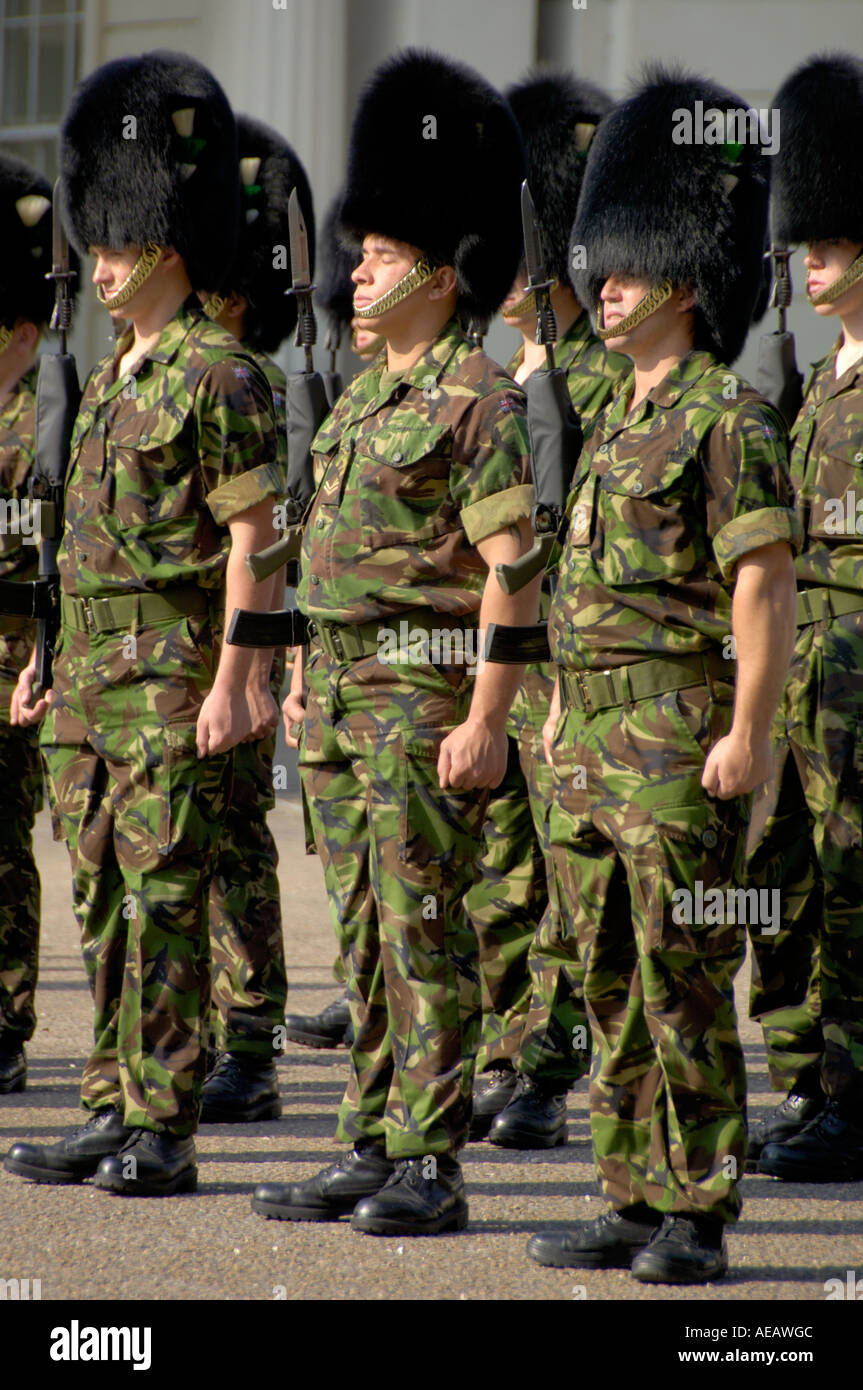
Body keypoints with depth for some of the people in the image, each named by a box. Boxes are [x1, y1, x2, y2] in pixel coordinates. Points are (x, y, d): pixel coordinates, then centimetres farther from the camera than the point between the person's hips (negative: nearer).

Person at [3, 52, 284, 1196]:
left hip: (172, 677, -9)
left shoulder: (216, 375, -10)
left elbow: (250, 540, -13)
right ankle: (113, 1115, 15)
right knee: (105, 903, 10)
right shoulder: (113, 375, 16)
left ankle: (163, 1133, -3)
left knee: (164, 898, -6)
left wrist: (232, 683, -18)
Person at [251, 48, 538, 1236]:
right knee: (366, 930, 11)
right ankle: (372, 1154, 16)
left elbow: (511, 572, -16)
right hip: (343, 692, 9)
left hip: (426, 690, -9)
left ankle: (431, 1170, -2)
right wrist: (311, 676, 19)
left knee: (424, 927, -6)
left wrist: (487, 720, -21)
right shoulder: (366, 395, 15)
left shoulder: (476, 401, -12)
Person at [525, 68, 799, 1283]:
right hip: (593, 741, 9)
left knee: (685, 981, -5)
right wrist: (567, 706, 21)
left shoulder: (727, 416, -10)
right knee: (612, 984, 10)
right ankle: (635, 1202, 16)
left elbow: (766, 583, -15)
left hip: (680, 738, -9)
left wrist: (749, 734, -19)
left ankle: (698, 1217, -1)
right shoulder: (620, 420, 16)